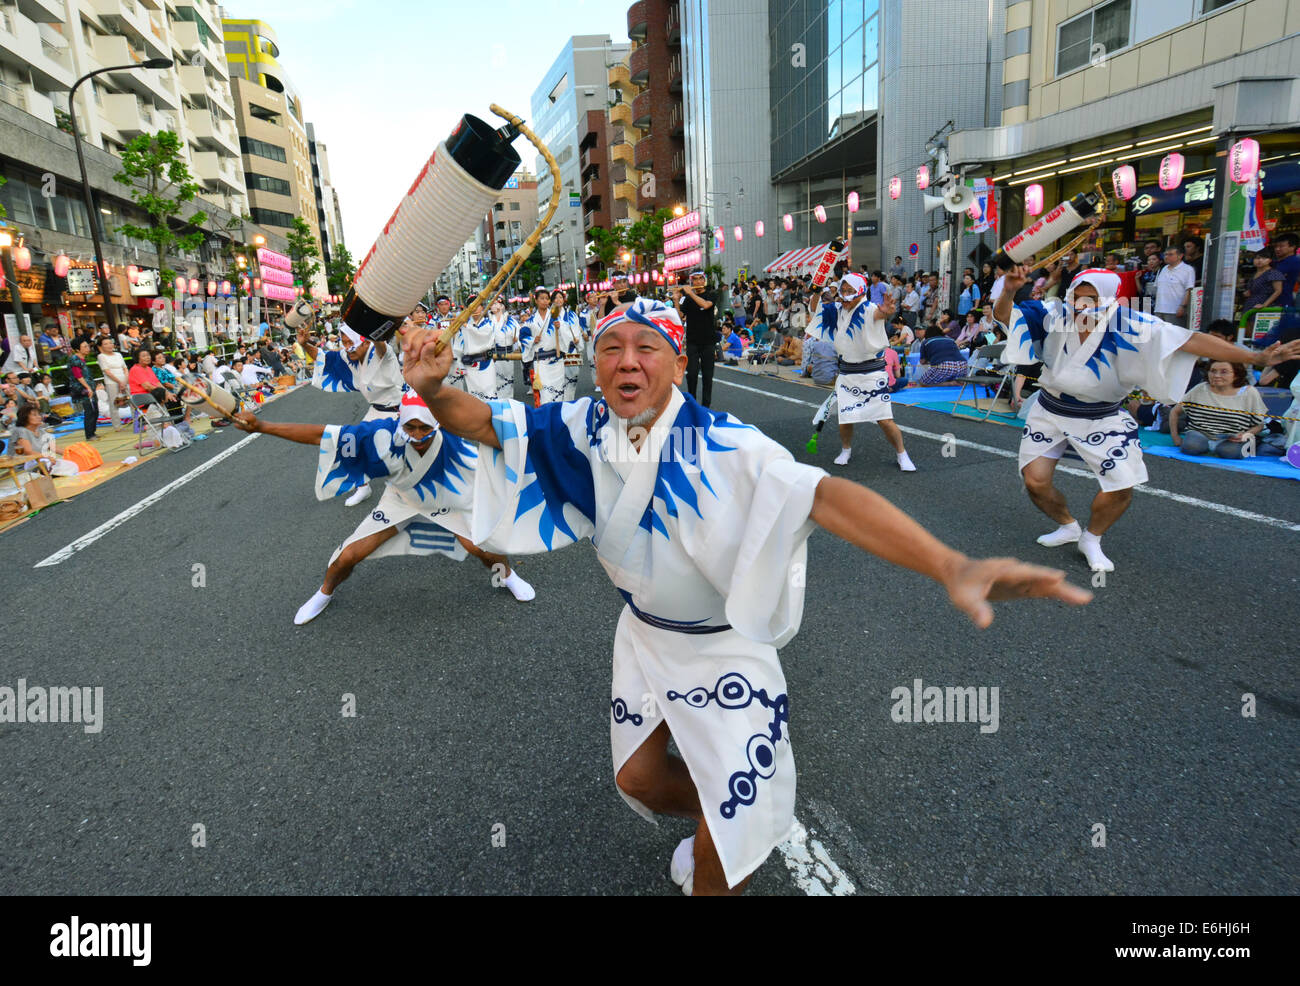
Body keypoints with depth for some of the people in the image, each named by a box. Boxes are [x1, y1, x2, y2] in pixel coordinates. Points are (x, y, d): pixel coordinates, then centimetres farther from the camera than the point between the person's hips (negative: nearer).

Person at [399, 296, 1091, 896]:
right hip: (643, 632, 5)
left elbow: (818, 494, -45)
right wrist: (432, 389, -34)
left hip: (724, 648, -5)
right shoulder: (585, 428, -13)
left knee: (721, 864, 4)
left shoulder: (719, 446, -30)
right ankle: (713, 819, 55)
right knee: (638, 779, 23)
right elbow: (483, 423, -10)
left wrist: (951, 567, -59)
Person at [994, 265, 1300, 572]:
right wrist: (1008, 291, -41)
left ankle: (1091, 539, 23)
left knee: (1122, 487, -8)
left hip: (1102, 419, 0)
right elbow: (1003, 315, -17)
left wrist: (1256, 357, -28)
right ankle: (1068, 526, 26)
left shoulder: (1126, 325, -21)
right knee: (1035, 481, -7)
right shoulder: (1054, 316, -16)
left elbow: (1189, 340, -24)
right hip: (1050, 412, 1)